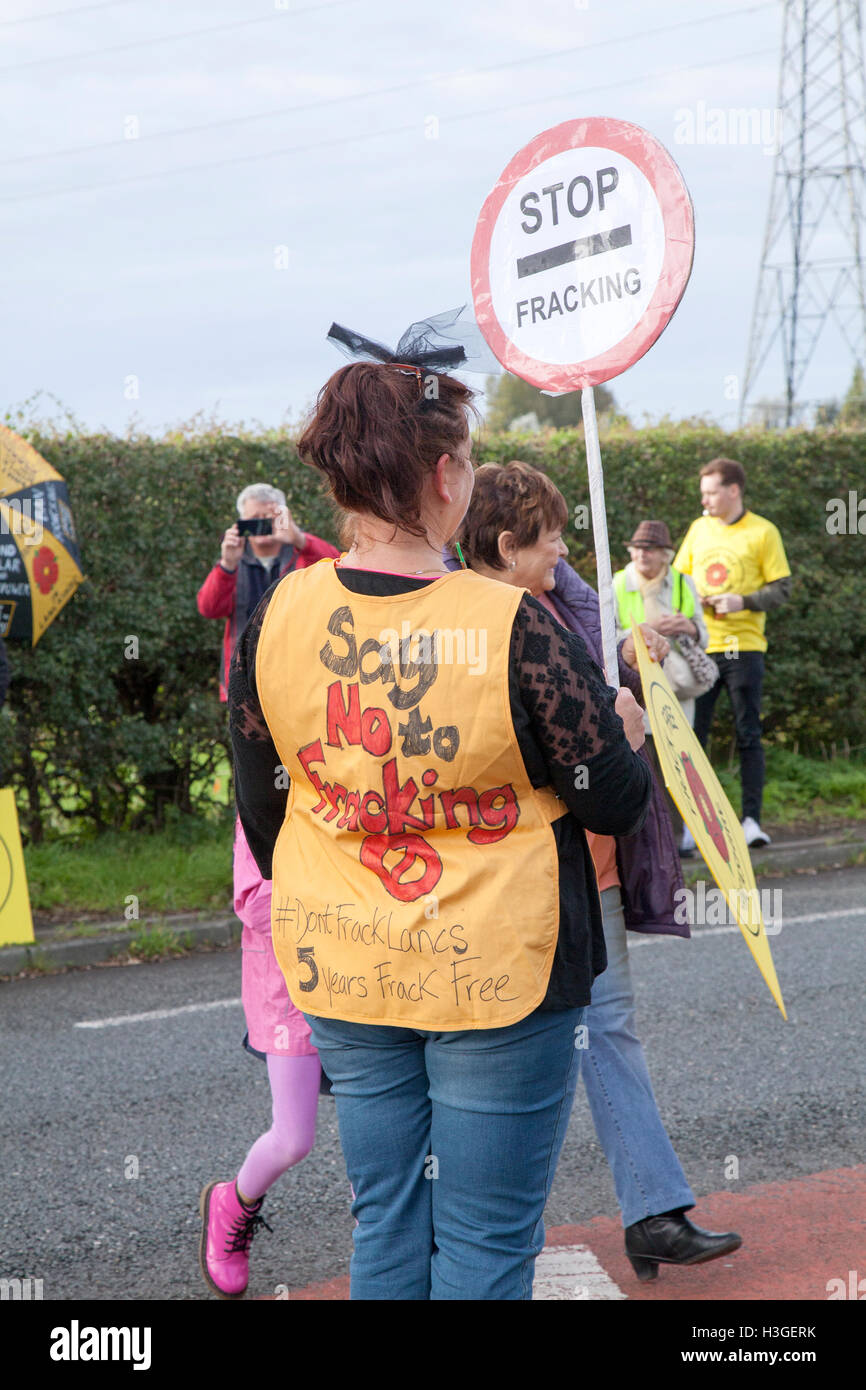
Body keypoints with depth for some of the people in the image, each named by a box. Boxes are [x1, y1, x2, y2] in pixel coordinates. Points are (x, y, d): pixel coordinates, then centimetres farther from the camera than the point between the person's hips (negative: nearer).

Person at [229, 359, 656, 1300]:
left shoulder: (277, 617, -7)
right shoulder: (513, 628, -20)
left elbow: (260, 811, 5)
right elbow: (615, 801, -11)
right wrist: (624, 727, 12)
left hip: (342, 974, 5)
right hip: (496, 975, -4)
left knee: (383, 1221, 18)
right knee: (488, 1243, 9)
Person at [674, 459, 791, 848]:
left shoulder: (763, 533, 0)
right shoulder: (698, 529, 12)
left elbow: (782, 589, -1)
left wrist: (742, 602, -15)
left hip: (743, 646, -3)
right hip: (699, 647, 3)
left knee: (748, 736, -2)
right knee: (691, 735, 1)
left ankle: (751, 820, 1)